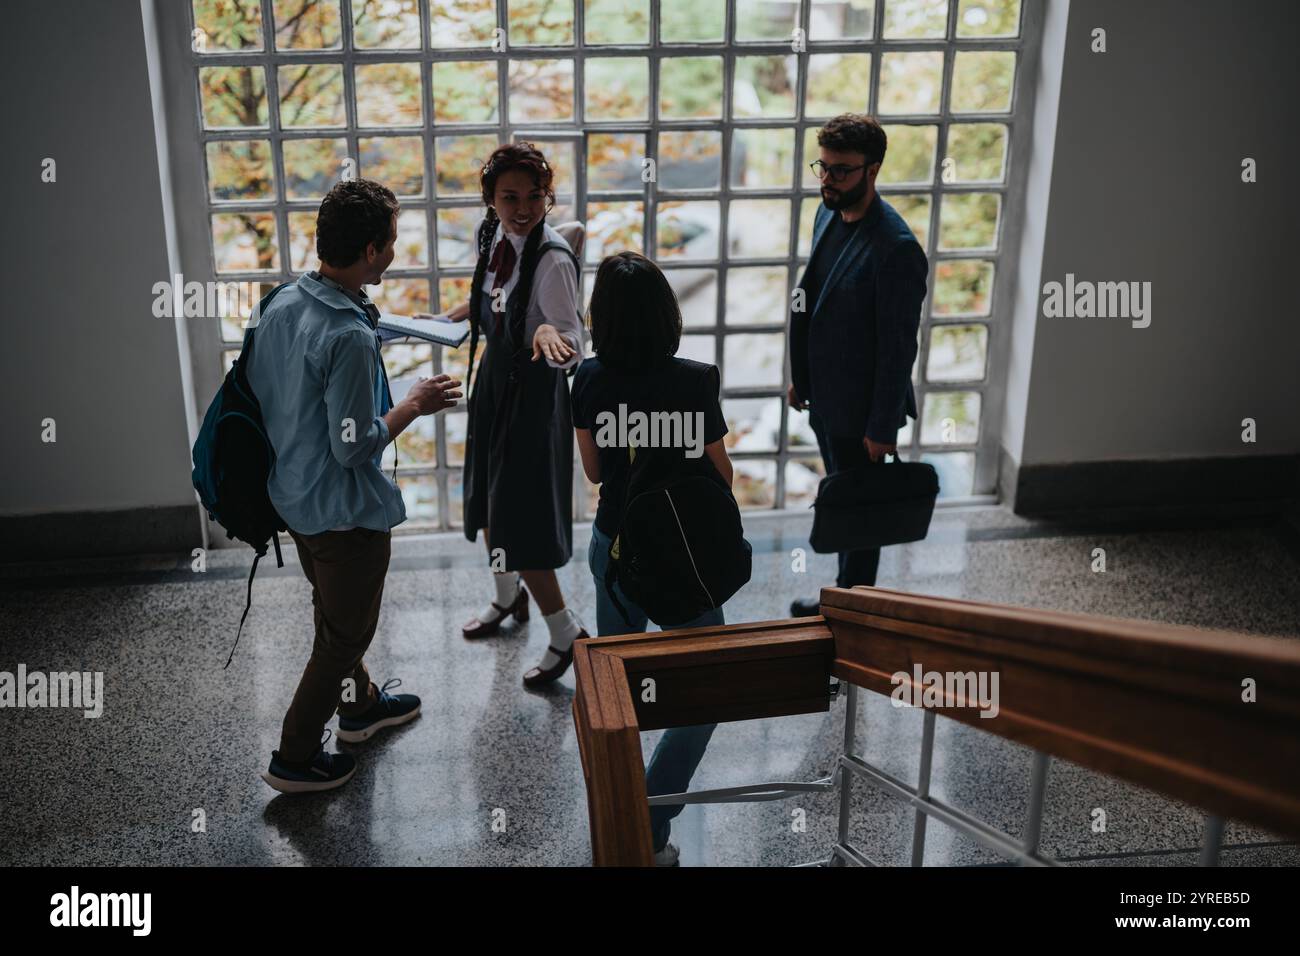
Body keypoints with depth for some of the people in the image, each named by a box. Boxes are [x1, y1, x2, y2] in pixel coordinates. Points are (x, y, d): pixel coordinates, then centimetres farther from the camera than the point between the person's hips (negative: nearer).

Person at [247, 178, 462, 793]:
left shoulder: (282, 304, -3)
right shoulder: (349, 336, -30)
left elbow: (256, 392, 7)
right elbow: (355, 447, -27)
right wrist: (414, 404, -14)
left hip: (292, 494, 9)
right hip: (344, 510, -9)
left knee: (335, 612, 28)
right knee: (345, 634, 11)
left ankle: (359, 704, 50)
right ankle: (294, 759, 23)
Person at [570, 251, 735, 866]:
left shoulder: (590, 379, -7)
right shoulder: (693, 381, -19)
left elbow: (593, 470, 5)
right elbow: (721, 474, -9)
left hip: (613, 545, 5)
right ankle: (648, 832, 3)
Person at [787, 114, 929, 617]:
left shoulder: (897, 248, -26)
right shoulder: (829, 214, 1)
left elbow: (899, 347, -22)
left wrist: (883, 427, -18)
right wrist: (800, 378, 16)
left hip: (860, 409, -8)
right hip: (824, 396, 8)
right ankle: (844, 592, 41)